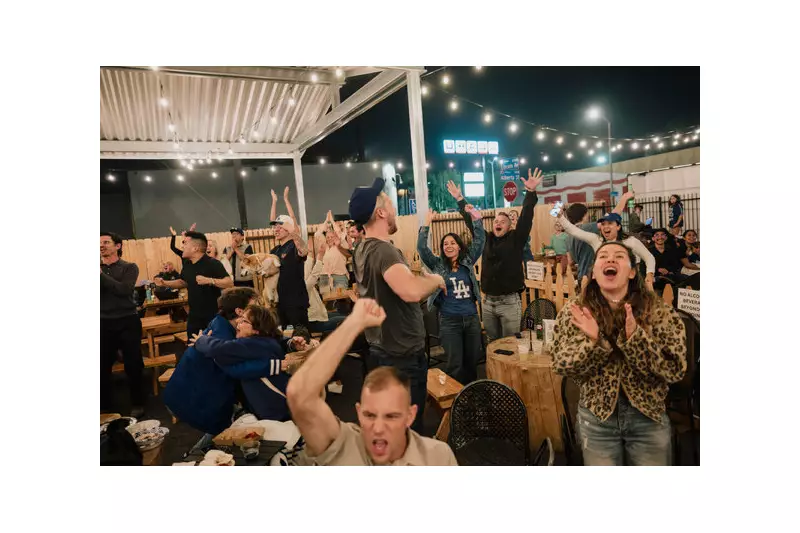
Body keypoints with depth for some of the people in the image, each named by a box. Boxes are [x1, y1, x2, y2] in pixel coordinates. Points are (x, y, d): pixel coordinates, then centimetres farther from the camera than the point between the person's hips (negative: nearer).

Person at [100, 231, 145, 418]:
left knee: (133, 365, 5)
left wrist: (101, 274, -21)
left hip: (127, 322, -2)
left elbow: (124, 290, -17)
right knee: (102, 367, 8)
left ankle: (137, 403, 22)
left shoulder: (129, 267, 0)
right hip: (104, 323, 3)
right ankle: (105, 406, 27)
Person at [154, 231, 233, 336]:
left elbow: (230, 283, -25)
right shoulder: (187, 264, 6)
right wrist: (165, 283, 9)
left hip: (213, 316, -7)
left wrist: (209, 280, -35)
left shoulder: (212, 263, -18)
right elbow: (183, 282, 23)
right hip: (194, 316, 7)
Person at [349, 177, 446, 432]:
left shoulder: (362, 249, 5)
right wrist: (435, 279, -22)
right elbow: (412, 291, -42)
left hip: (381, 352, 9)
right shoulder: (383, 250, -24)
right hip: (403, 358, -9)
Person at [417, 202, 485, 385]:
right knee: (455, 363, 1)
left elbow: (480, 240, 3)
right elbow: (421, 247, -9)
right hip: (449, 320, -3)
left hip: (471, 318, 3)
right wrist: (427, 224, -15)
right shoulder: (437, 265, 2)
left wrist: (476, 219, -7)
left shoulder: (468, 261, 7)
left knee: (473, 360, 13)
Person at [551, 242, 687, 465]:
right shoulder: (575, 311, -8)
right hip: (595, 418, 0)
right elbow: (561, 366, -8)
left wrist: (635, 337, -28)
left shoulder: (658, 310, -9)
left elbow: (675, 370, -13)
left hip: (649, 418, 0)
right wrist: (592, 342, -26)